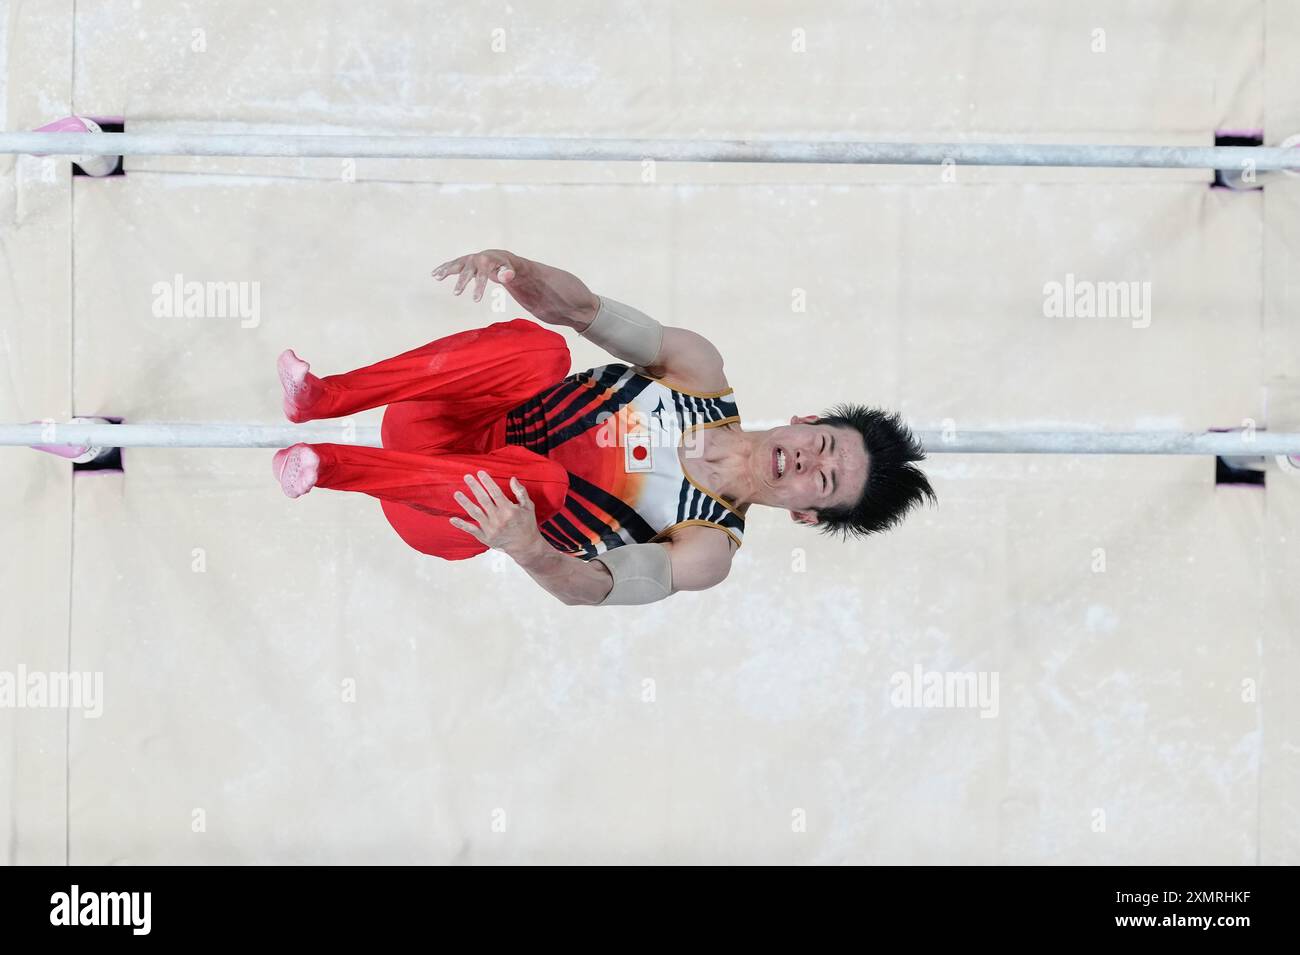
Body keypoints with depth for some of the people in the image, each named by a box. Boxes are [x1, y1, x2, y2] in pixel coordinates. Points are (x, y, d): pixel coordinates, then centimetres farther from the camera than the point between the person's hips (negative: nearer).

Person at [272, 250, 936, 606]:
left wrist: (532, 553, -49)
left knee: (539, 479, -39)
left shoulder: (711, 551, -9)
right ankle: (322, 396, -31)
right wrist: (515, 268, -28)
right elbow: (577, 307, -5)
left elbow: (596, 587, -24)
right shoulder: (702, 370, 0)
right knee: (539, 348, -28)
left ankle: (328, 466, -34)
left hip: (448, 524, -3)